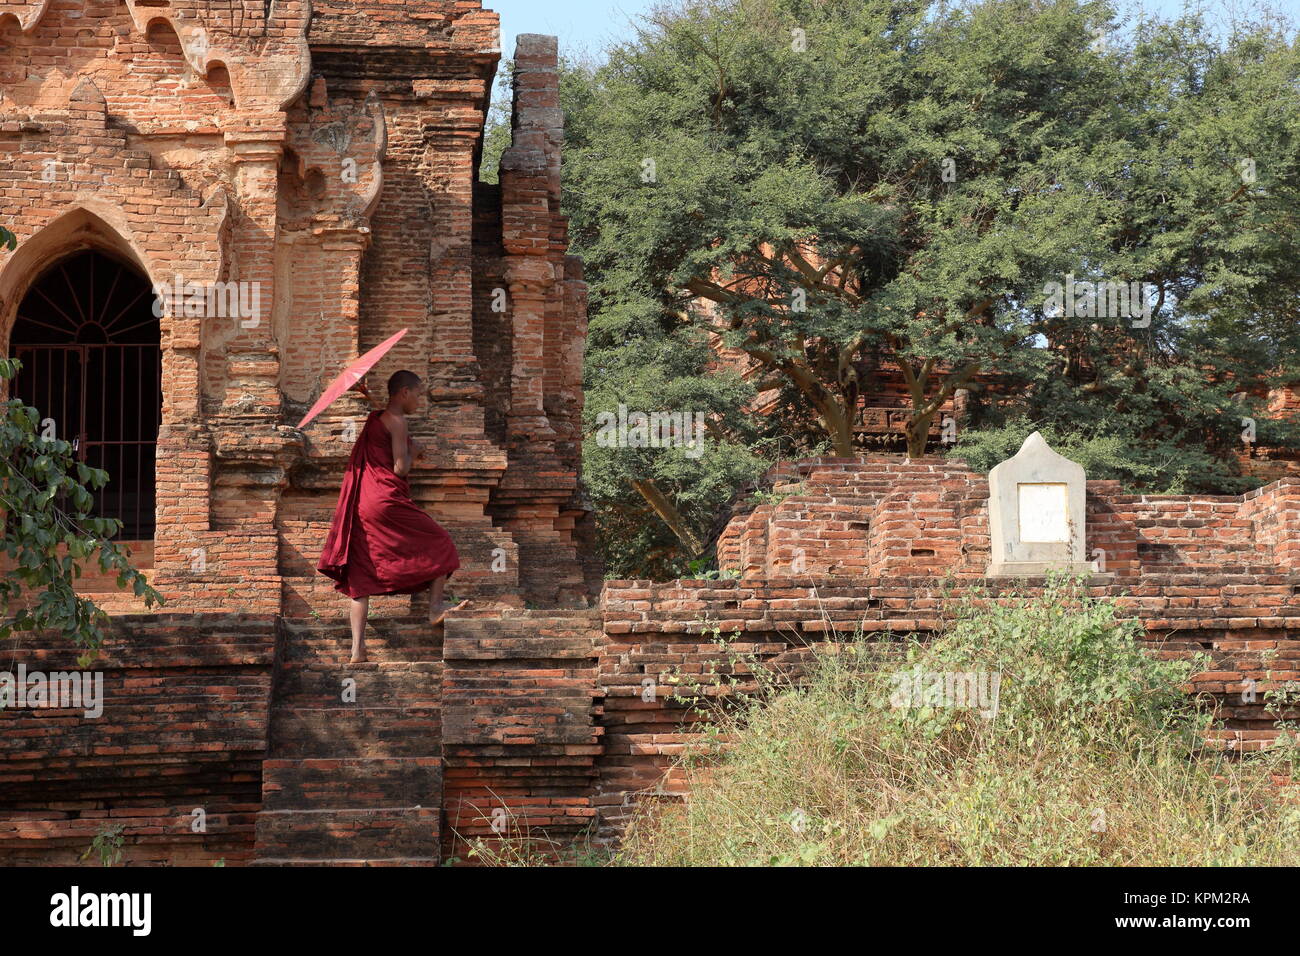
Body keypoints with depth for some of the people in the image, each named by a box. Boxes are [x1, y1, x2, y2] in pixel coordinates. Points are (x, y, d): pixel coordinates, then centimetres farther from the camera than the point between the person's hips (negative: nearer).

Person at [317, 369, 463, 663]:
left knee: (361, 576, 4)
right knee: (438, 545, 11)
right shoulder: (396, 421, -7)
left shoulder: (374, 417, 17)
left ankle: (357, 648, -2)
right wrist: (414, 451, 6)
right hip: (387, 501, -8)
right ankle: (435, 608, 13)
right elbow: (400, 468, -12)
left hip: (361, 505, 8)